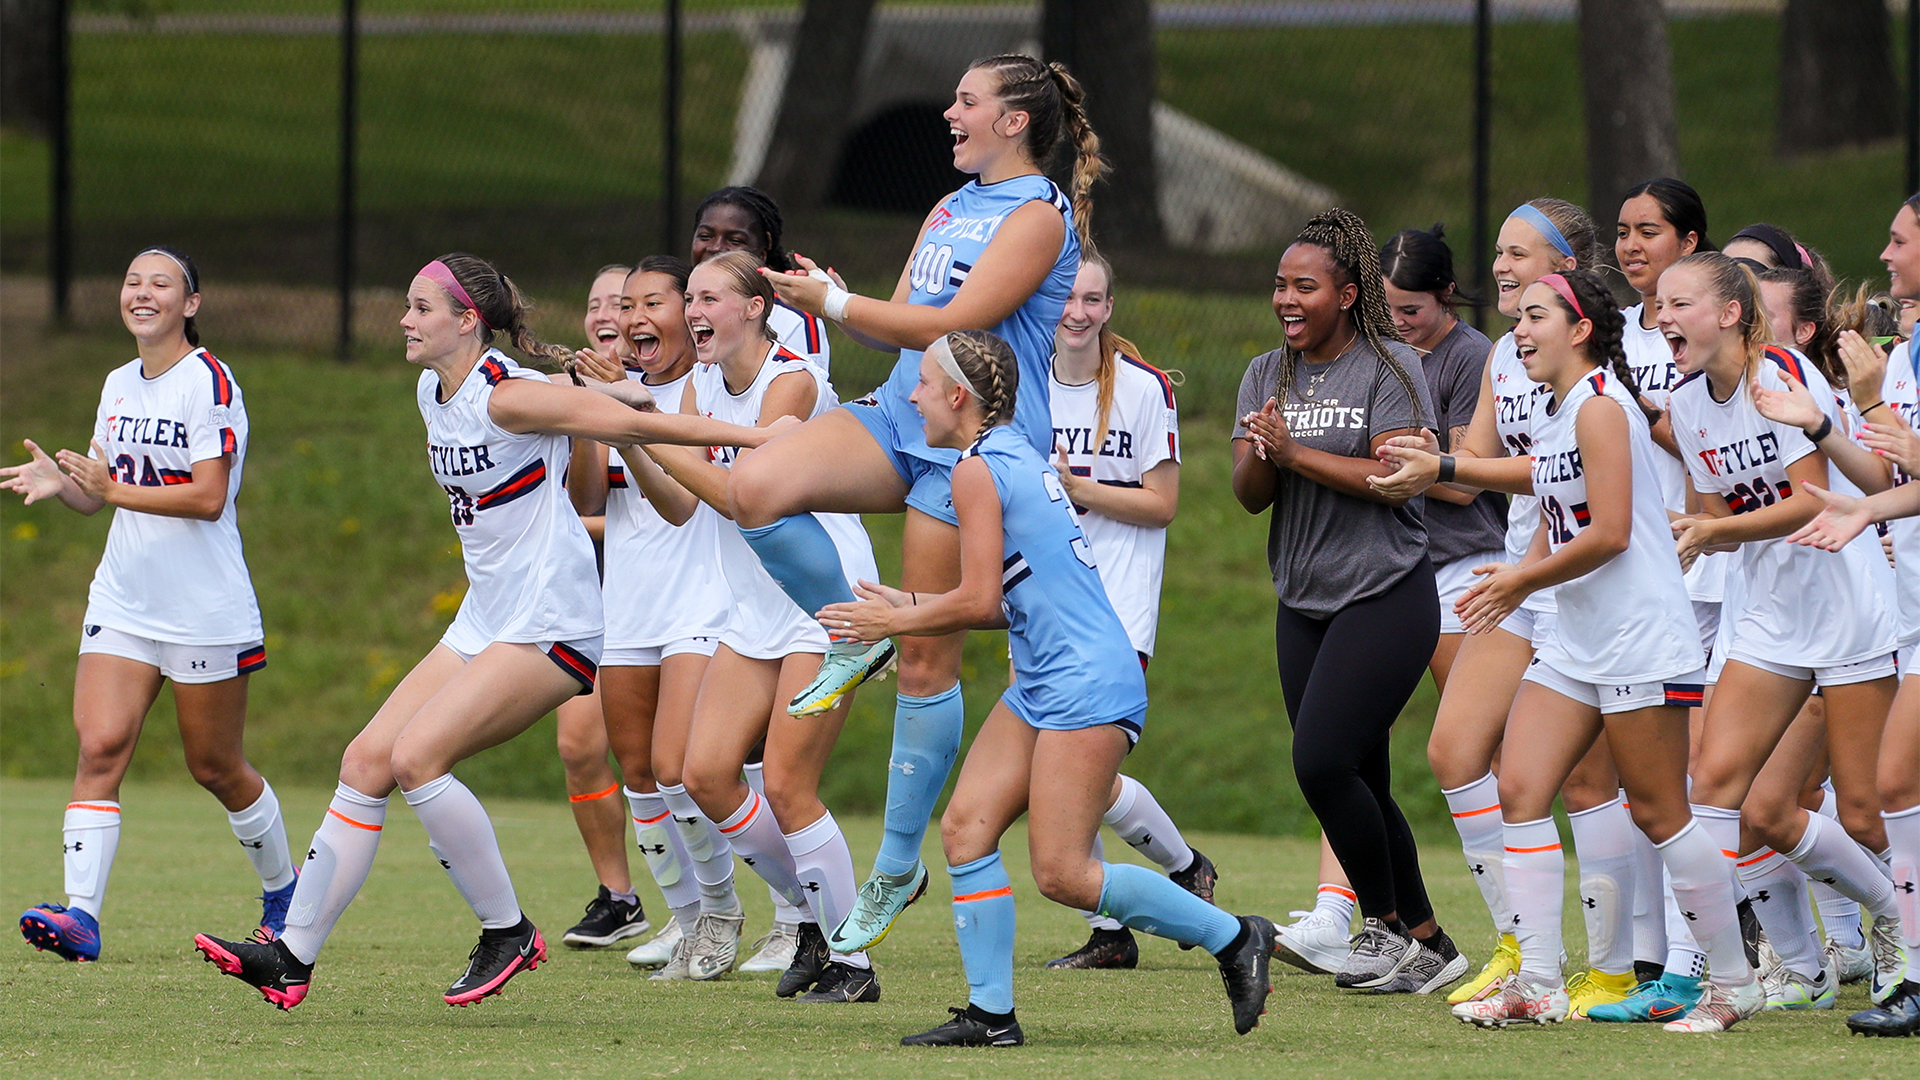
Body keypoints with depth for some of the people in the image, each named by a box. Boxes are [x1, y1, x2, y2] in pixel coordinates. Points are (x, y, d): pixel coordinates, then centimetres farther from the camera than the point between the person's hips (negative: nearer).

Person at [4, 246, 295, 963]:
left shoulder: (208, 381, -12)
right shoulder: (119, 385, 11)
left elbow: (209, 498, -18)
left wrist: (114, 491, -23)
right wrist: (59, 482, -6)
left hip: (207, 608, -6)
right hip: (123, 601, 6)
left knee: (215, 768, 6)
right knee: (100, 744, -12)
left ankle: (281, 891, 30)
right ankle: (80, 915, -20)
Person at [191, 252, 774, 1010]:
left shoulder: (508, 397, -17)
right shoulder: (431, 394, 10)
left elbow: (633, 421, -17)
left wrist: (756, 438, -15)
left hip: (550, 623, -9)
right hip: (485, 622, 9)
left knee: (416, 756, -20)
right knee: (366, 761, 2)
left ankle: (508, 933, -6)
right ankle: (292, 959, 3)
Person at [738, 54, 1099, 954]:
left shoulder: (1039, 217, -8)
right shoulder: (950, 211, 18)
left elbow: (954, 325, -15)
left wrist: (836, 304, -13)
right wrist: (829, 302, 0)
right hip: (901, 419, 7)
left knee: (926, 660, -3)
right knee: (755, 488, -21)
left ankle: (898, 868, 7)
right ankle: (851, 639, 0)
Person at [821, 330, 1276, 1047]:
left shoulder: (979, 469, -11)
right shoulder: (1018, 457, 17)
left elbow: (979, 602, -15)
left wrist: (897, 621, -1)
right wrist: (911, 610, 19)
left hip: (1087, 688, -10)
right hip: (1043, 689, 10)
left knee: (1061, 875, -11)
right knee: (965, 827, 2)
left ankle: (1233, 937, 0)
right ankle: (991, 1014, 1)